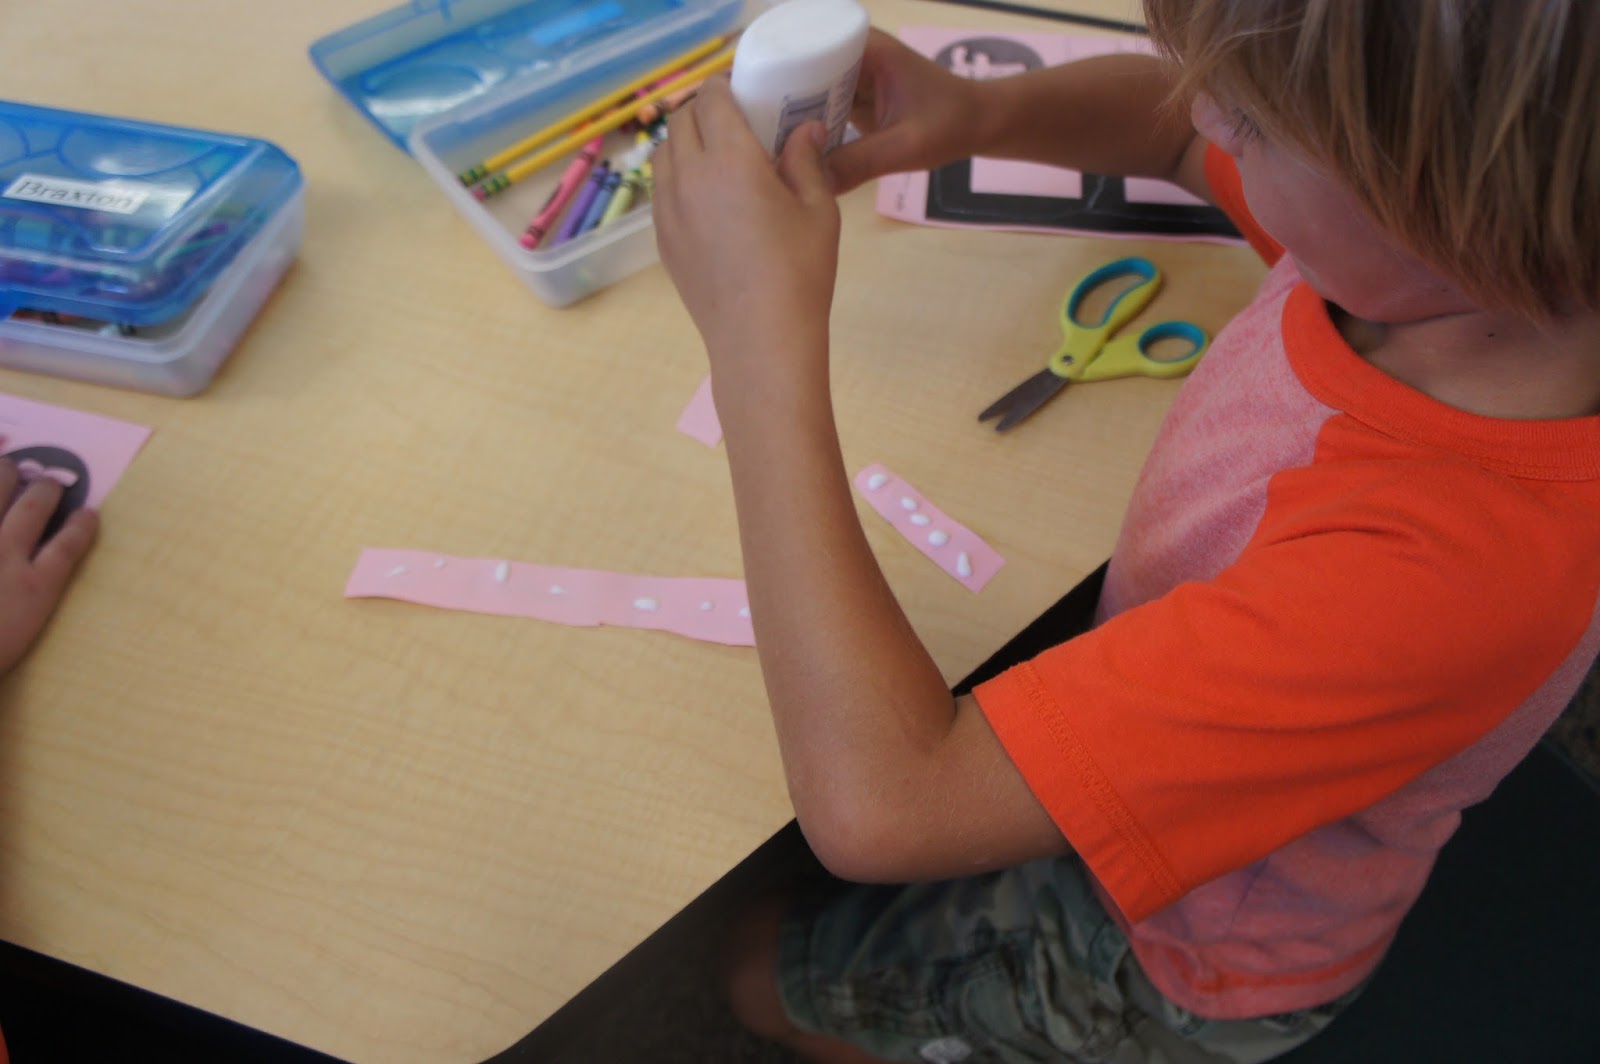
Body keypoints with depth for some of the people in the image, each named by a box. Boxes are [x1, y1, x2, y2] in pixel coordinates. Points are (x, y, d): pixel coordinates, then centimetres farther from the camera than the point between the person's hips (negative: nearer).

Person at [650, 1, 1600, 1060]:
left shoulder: (1425, 569, -46)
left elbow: (876, 805, -45)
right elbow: (1174, 122, -1)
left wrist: (767, 334, -43)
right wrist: (976, 111, -22)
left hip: (1176, 959, -6)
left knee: (767, 969, 15)